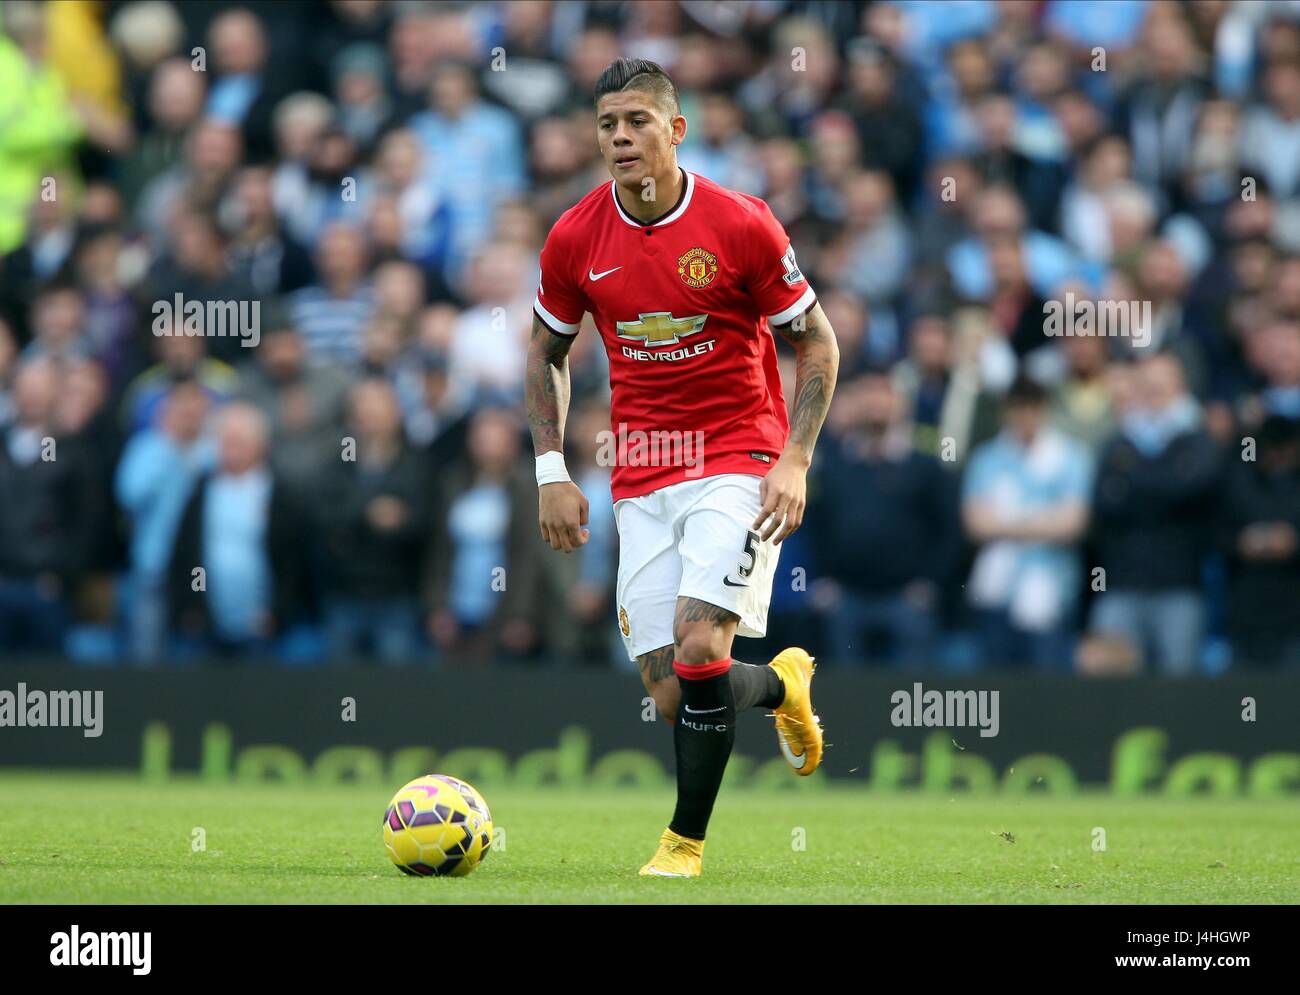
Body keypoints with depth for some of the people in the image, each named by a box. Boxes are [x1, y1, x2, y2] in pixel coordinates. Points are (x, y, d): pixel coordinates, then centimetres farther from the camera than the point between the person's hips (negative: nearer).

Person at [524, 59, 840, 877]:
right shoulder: (576, 240, -1)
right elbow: (547, 353, 15)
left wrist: (794, 461, -11)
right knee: (674, 699, -1)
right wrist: (552, 472, 5)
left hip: (738, 460, -4)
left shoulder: (740, 225, -10)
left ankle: (687, 841, -4)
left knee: (700, 647, -21)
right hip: (641, 480, 4)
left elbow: (818, 343, -1)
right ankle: (782, 684, 34)